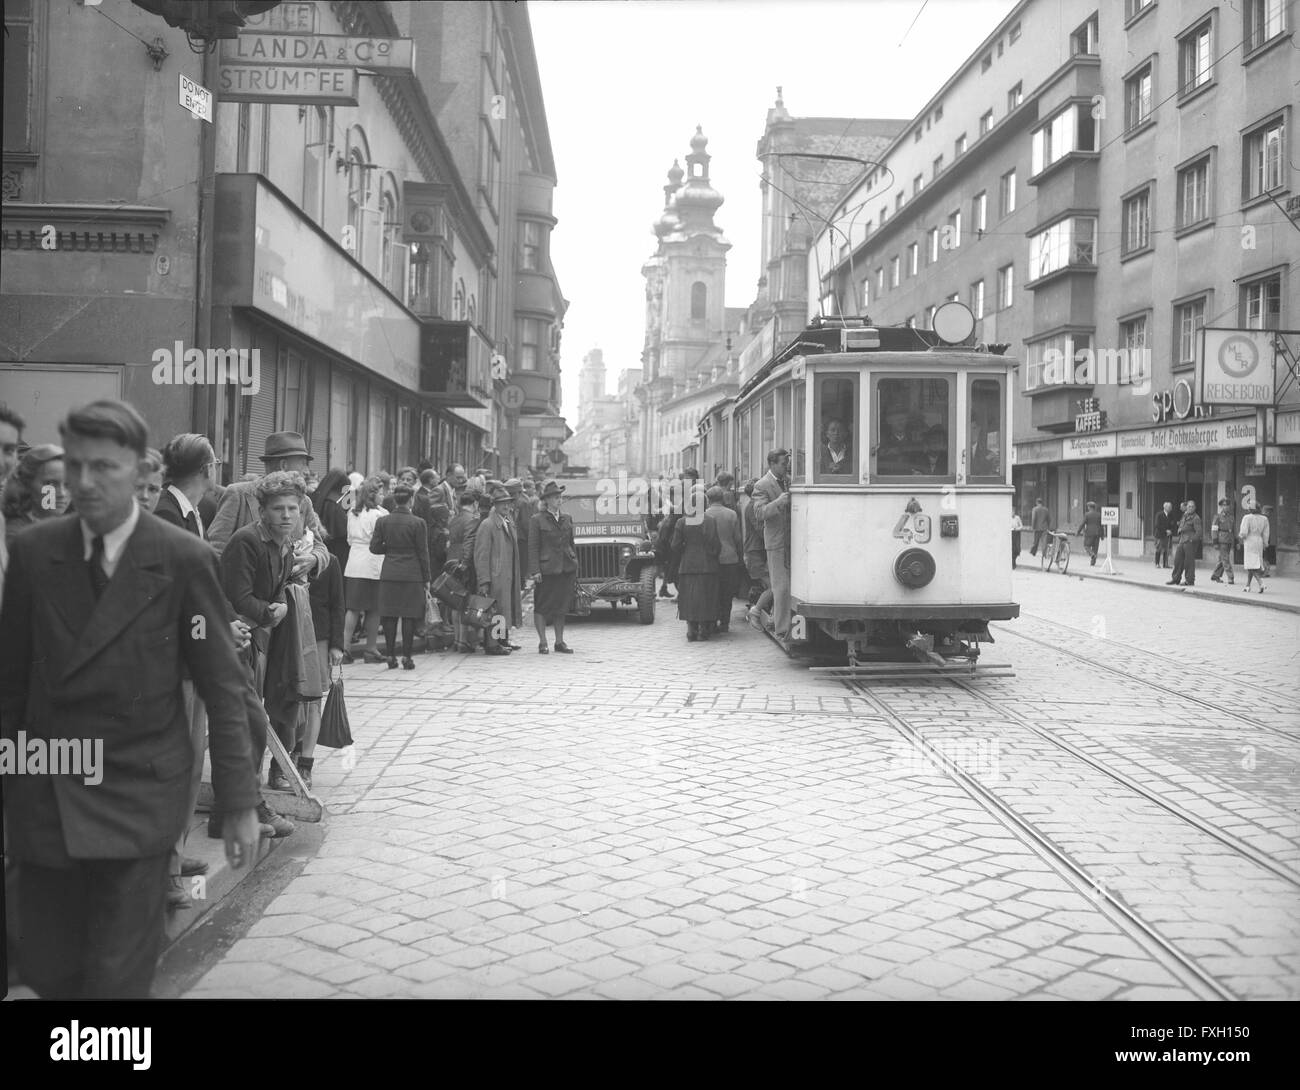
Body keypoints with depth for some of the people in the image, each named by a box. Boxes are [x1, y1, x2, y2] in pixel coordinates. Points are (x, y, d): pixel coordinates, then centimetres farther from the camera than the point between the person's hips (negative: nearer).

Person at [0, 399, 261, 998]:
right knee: (48, 975, 11)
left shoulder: (184, 559, -8)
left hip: (138, 798, -3)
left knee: (116, 979, -2)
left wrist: (238, 802, -5)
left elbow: (222, 689, -5)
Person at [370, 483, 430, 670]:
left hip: (389, 575, 3)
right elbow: (423, 552, -4)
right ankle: (406, 656, 1)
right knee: (409, 616, 2)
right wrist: (426, 577, 3)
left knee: (389, 616, 8)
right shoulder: (418, 523, -7)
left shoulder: (382, 522, 0)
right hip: (412, 575, -2)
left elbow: (374, 547, 3)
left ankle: (391, 656, 10)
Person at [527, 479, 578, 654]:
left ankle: (559, 641, 17)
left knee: (562, 606, 8)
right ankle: (542, 642, 10)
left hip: (566, 568, 4)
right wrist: (535, 571, -12)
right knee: (541, 606, 1)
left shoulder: (567, 518, 12)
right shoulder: (537, 520, -3)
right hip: (546, 569, -4)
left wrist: (575, 568, 12)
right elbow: (532, 547, -5)